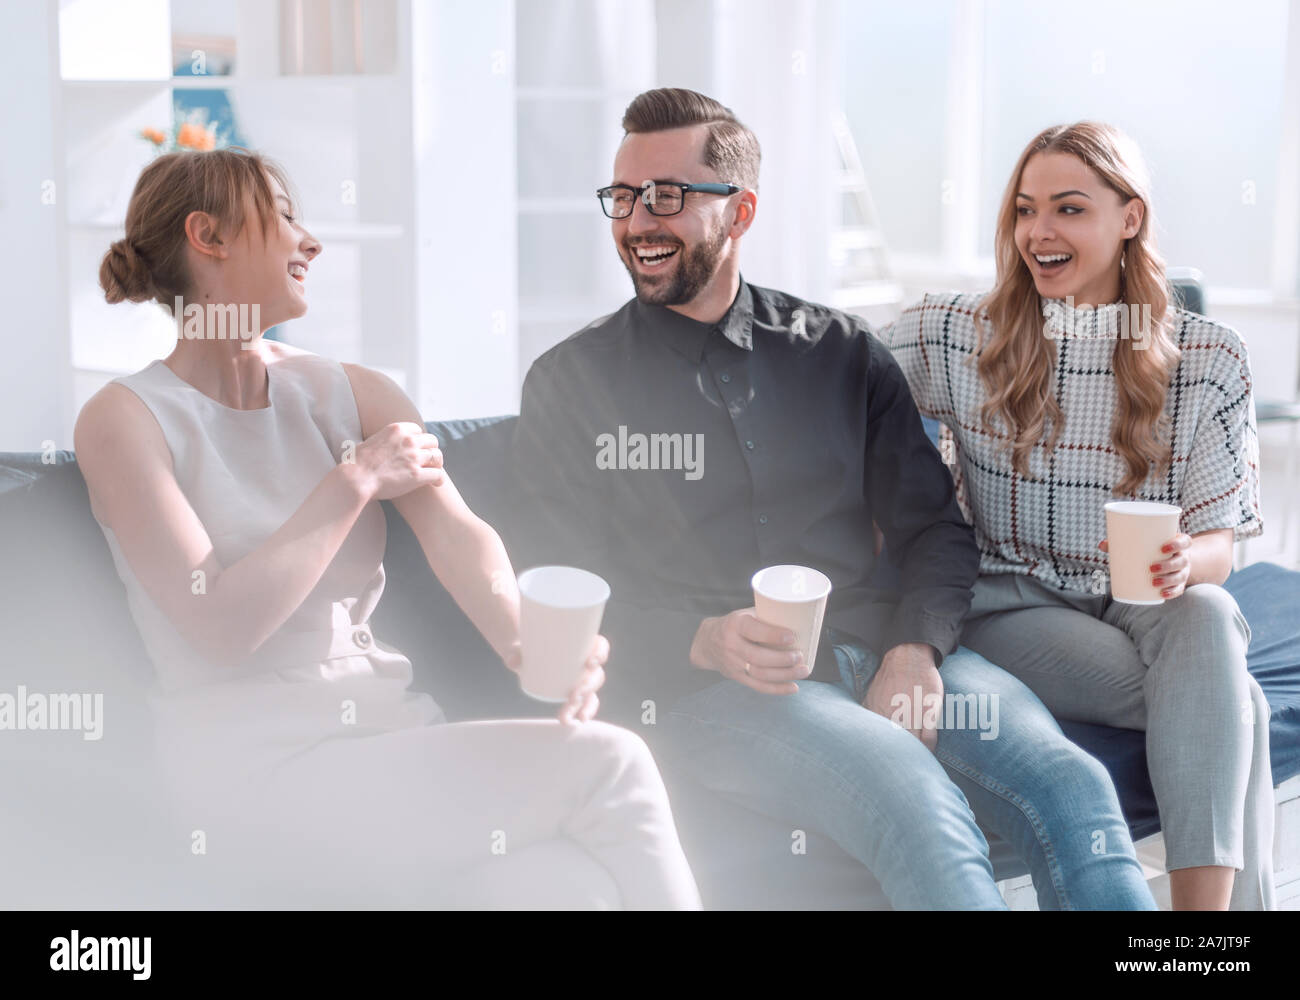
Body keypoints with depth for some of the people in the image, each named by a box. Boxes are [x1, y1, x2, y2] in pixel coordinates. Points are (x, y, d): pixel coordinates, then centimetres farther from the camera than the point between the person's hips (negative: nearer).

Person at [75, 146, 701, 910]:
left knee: (574, 887, -27)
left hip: (391, 725, 5)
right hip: (255, 765, -5)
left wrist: (528, 643, -27)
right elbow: (221, 628, -14)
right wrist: (356, 483, -12)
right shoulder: (127, 419, -3)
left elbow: (457, 534, -7)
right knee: (611, 766, -24)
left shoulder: (352, 394, 11)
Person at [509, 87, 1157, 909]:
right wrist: (704, 642, -16)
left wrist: (914, 649, -6)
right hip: (701, 685, -3)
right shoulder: (571, 382, 9)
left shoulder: (840, 351, 16)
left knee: (1066, 780, -25)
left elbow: (935, 526, 14)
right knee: (914, 797, -33)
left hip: (877, 648, 4)